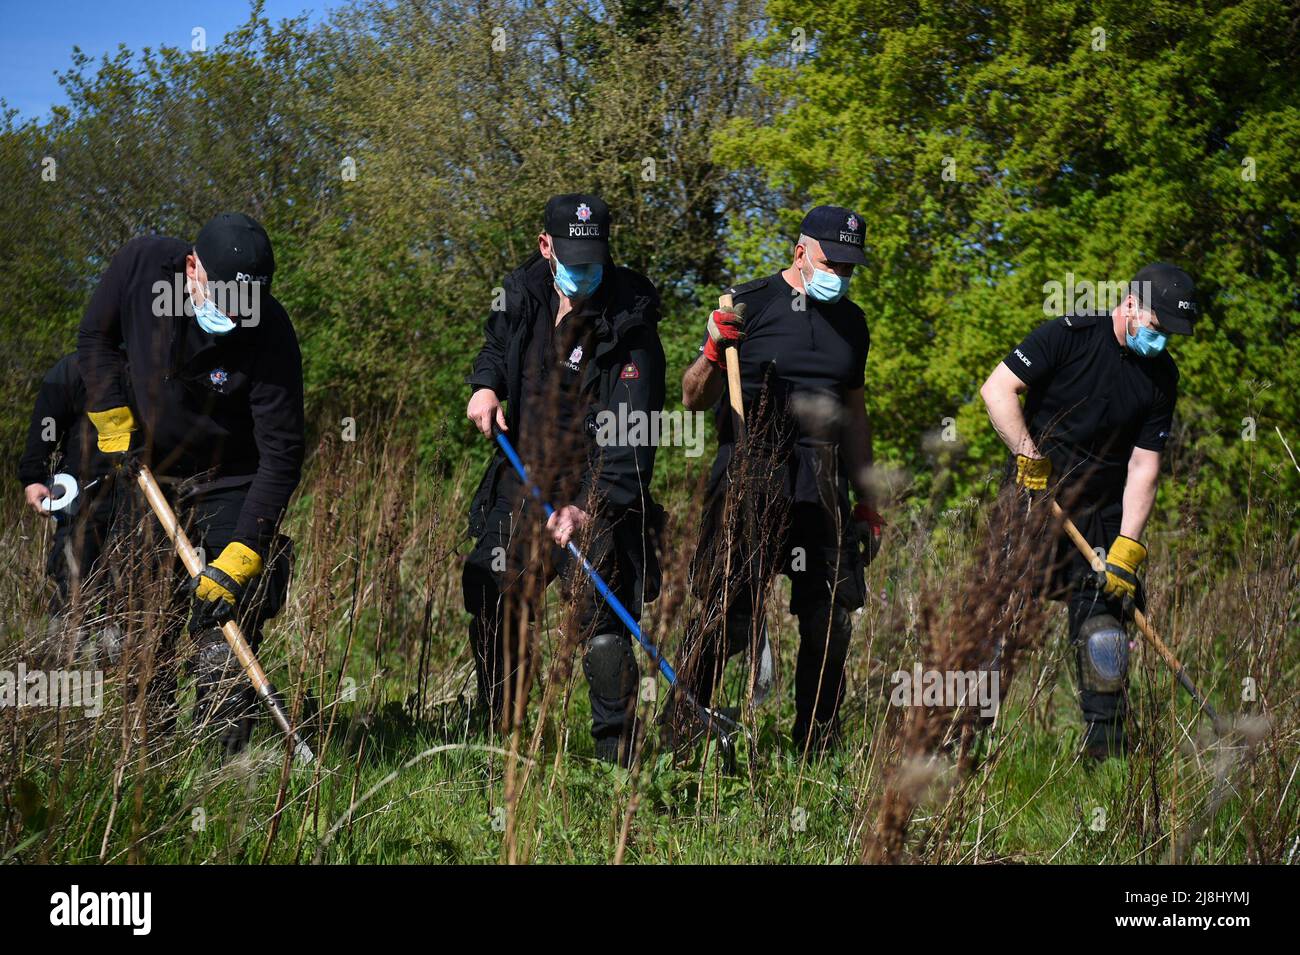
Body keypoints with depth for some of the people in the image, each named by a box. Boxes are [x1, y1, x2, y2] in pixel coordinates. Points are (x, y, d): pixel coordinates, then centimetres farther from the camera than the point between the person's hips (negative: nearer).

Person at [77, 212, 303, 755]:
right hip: (148, 474, 4)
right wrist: (113, 421, -5)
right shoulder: (142, 264, -18)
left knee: (223, 629, -13)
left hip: (232, 486, -4)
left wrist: (238, 560, -29)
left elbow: (281, 455, -25)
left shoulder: (270, 334, -28)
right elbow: (96, 338, 3)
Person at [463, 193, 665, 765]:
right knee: (492, 602, 11)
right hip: (524, 478, 6)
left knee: (601, 615, -16)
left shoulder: (627, 327, -19)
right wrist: (485, 385, 1)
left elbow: (630, 439, -23)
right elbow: (497, 341, 23)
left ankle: (617, 755, -10)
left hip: (597, 488, -6)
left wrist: (588, 506, -33)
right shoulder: (523, 293, 0)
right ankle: (496, 734, 28)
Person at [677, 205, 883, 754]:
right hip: (748, 483, -5)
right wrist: (714, 352, -19)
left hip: (822, 491, 5)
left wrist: (867, 503, 22)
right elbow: (694, 399, 1)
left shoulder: (851, 323, 17)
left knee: (832, 619, 4)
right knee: (729, 617, -12)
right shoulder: (748, 305, 0)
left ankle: (816, 747, 15)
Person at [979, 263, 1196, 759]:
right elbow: (997, 389, -14)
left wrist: (1127, 546, -11)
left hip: (1103, 515, 3)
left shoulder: (1162, 376, 1)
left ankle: (1106, 738, 4)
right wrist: (1030, 457, -20)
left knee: (1101, 621, -3)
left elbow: (1144, 465, -3)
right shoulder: (1069, 334, -11)